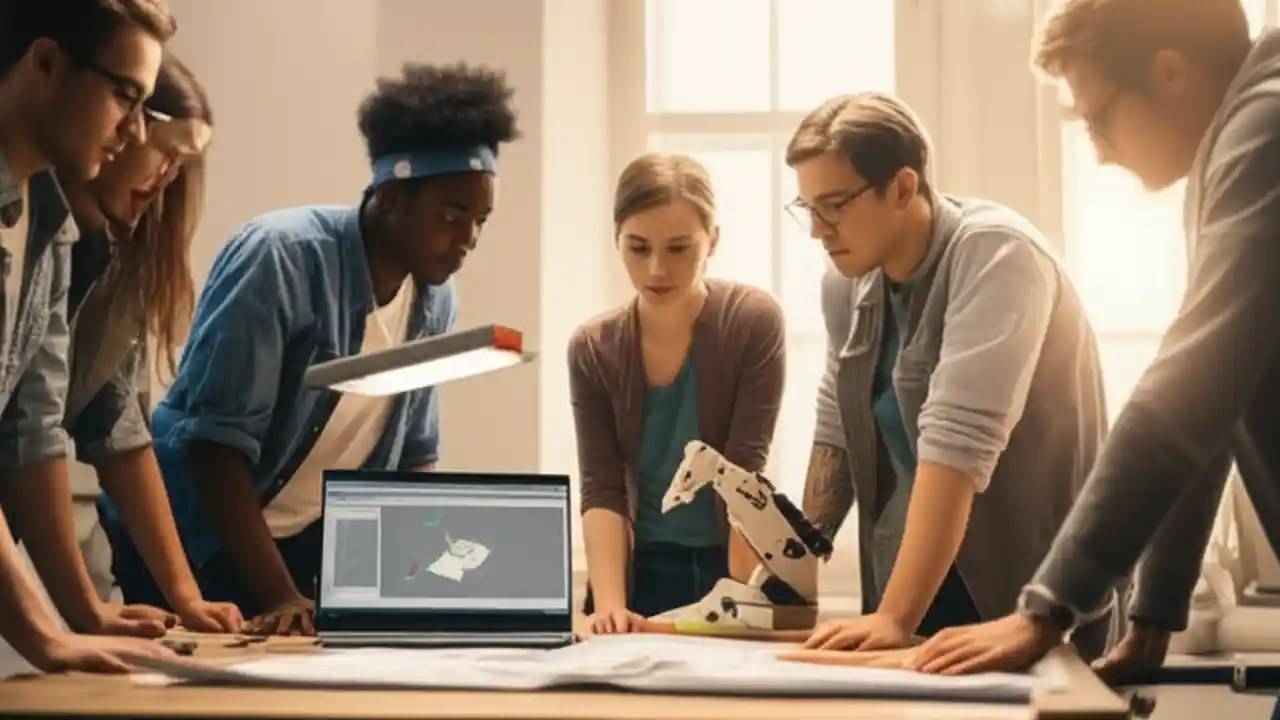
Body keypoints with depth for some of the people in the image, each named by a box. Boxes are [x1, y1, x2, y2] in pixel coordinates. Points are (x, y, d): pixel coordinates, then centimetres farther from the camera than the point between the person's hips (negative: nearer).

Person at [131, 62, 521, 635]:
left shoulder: (435, 299, -1)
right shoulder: (280, 257, -20)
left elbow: (411, 457, 8)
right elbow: (217, 439, -24)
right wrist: (278, 596, -28)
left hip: (312, 549, 5)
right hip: (195, 542, -5)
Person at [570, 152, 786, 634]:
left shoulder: (754, 323, -13)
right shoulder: (593, 349, -5)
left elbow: (744, 469, -17)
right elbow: (601, 489, -12)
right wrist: (609, 603, -26)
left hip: (730, 564, -2)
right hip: (644, 574, 2)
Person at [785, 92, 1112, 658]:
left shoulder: (994, 254, -20)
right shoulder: (844, 282, 1)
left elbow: (958, 440, -28)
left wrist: (895, 618, -33)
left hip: (1032, 591, -5)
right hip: (913, 578, 5)